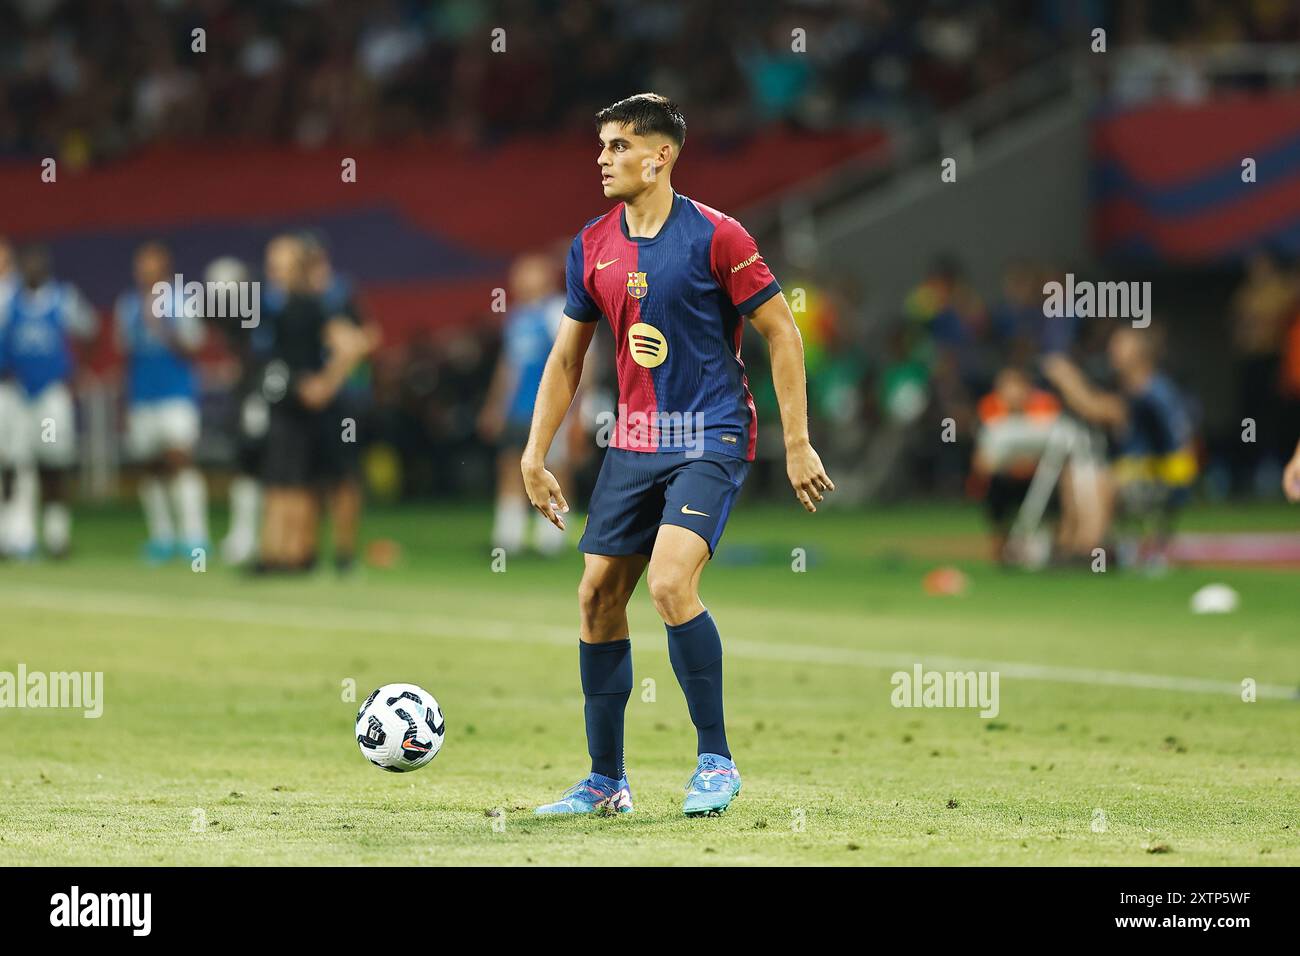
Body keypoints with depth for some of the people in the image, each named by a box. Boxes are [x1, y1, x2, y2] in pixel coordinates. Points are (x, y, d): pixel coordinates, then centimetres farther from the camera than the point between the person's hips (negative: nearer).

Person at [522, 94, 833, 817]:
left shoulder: (715, 236, -11)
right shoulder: (593, 247, 6)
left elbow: (783, 333, -6)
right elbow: (568, 357, 16)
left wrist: (798, 444, -9)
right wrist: (535, 456, 12)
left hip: (712, 438, -6)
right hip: (634, 443, 6)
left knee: (670, 583, -23)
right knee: (598, 596, 3)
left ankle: (716, 759, -8)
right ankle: (606, 781, 15)